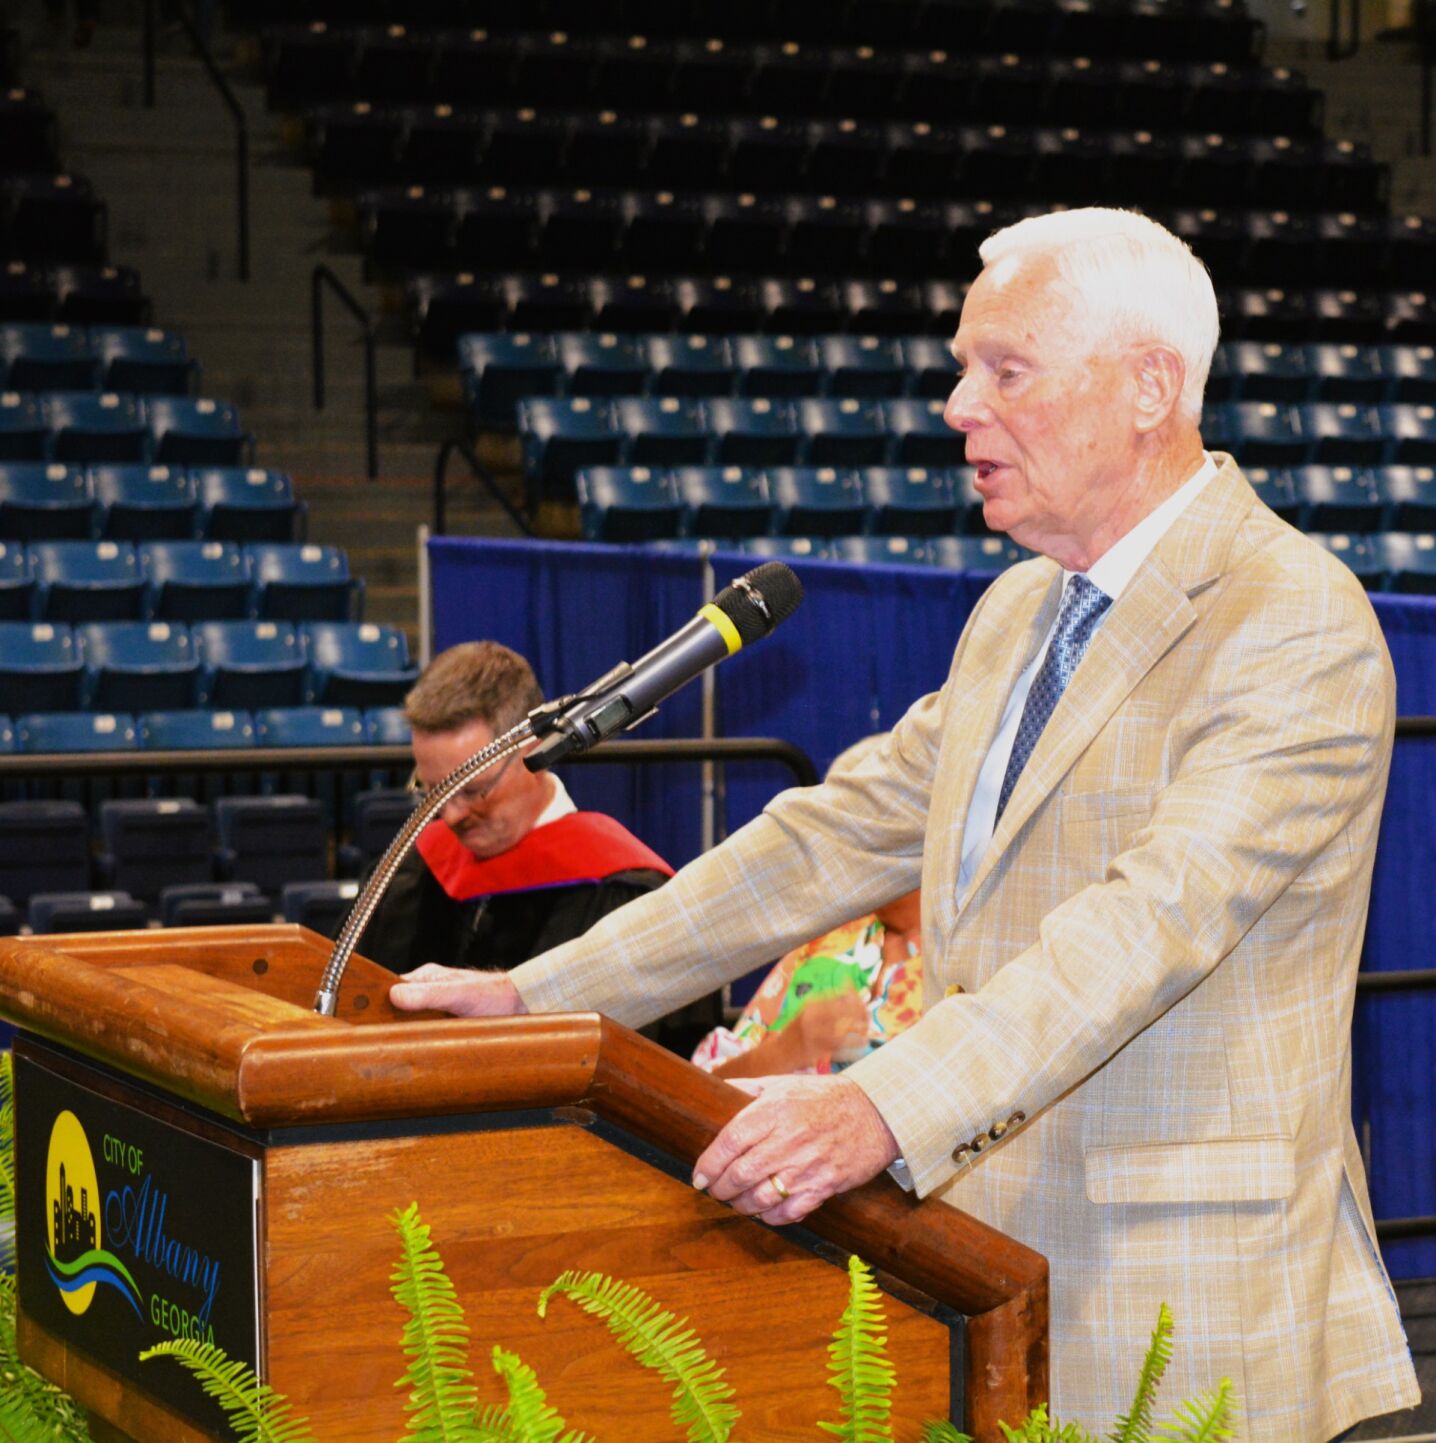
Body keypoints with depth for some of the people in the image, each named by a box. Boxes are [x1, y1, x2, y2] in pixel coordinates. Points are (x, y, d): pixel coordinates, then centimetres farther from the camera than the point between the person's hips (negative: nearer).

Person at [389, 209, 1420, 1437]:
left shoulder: (1299, 627, -12)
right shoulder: (1016, 614, 15)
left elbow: (1156, 914, -25)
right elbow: (832, 841, 16)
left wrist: (885, 1109, -37)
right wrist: (535, 999, 10)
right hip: (995, 1271, 7)